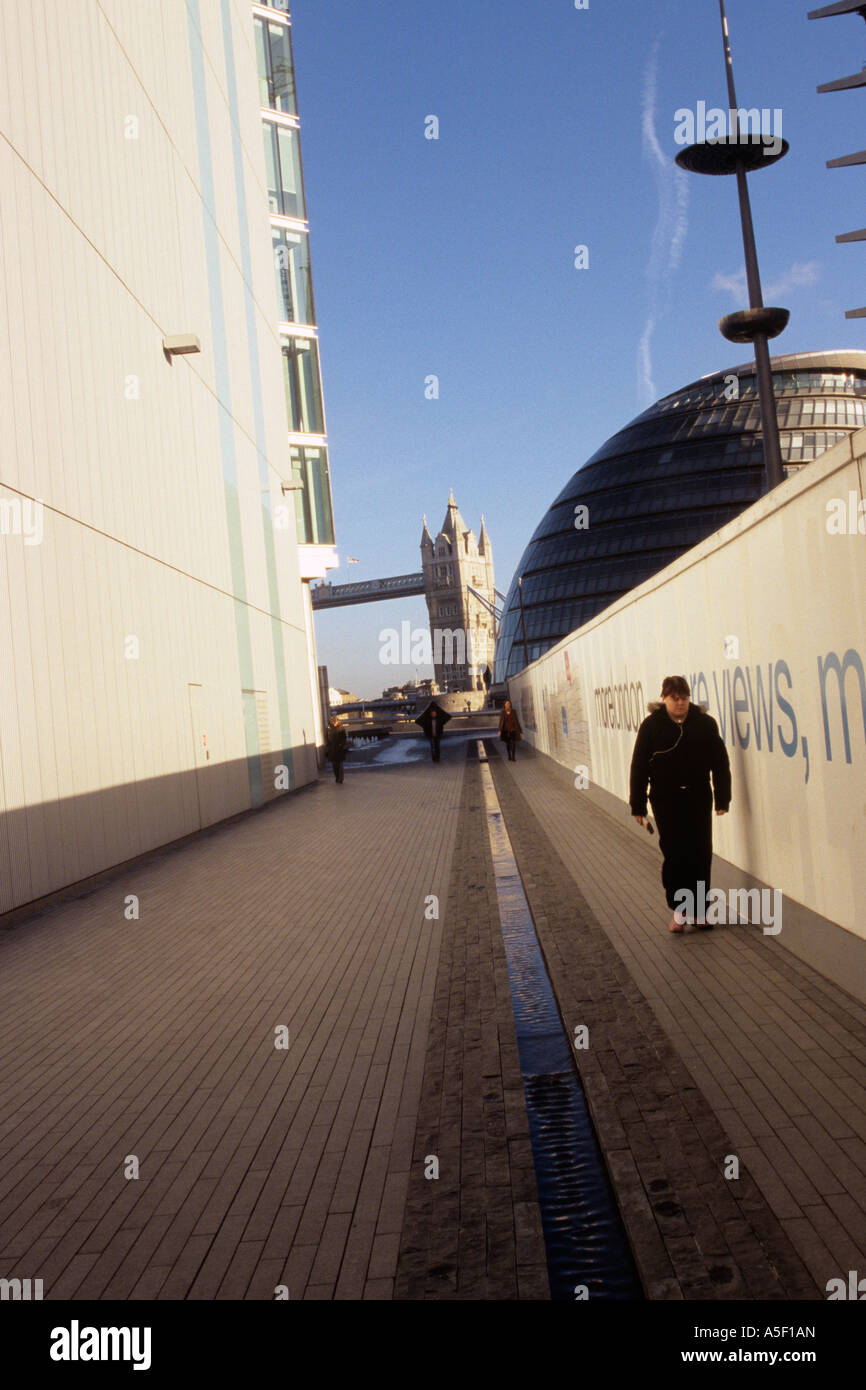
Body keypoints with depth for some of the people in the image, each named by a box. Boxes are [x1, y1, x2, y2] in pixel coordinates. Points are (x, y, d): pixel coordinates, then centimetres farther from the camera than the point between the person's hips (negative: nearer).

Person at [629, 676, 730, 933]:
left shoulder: (705, 723, 2)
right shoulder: (652, 726, -2)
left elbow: (720, 762, 6)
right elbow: (639, 767, 0)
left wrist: (722, 798, 3)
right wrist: (638, 805, -3)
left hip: (698, 799, 2)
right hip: (666, 801, -1)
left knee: (700, 855, 4)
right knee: (674, 855, -1)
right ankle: (678, 910, 12)